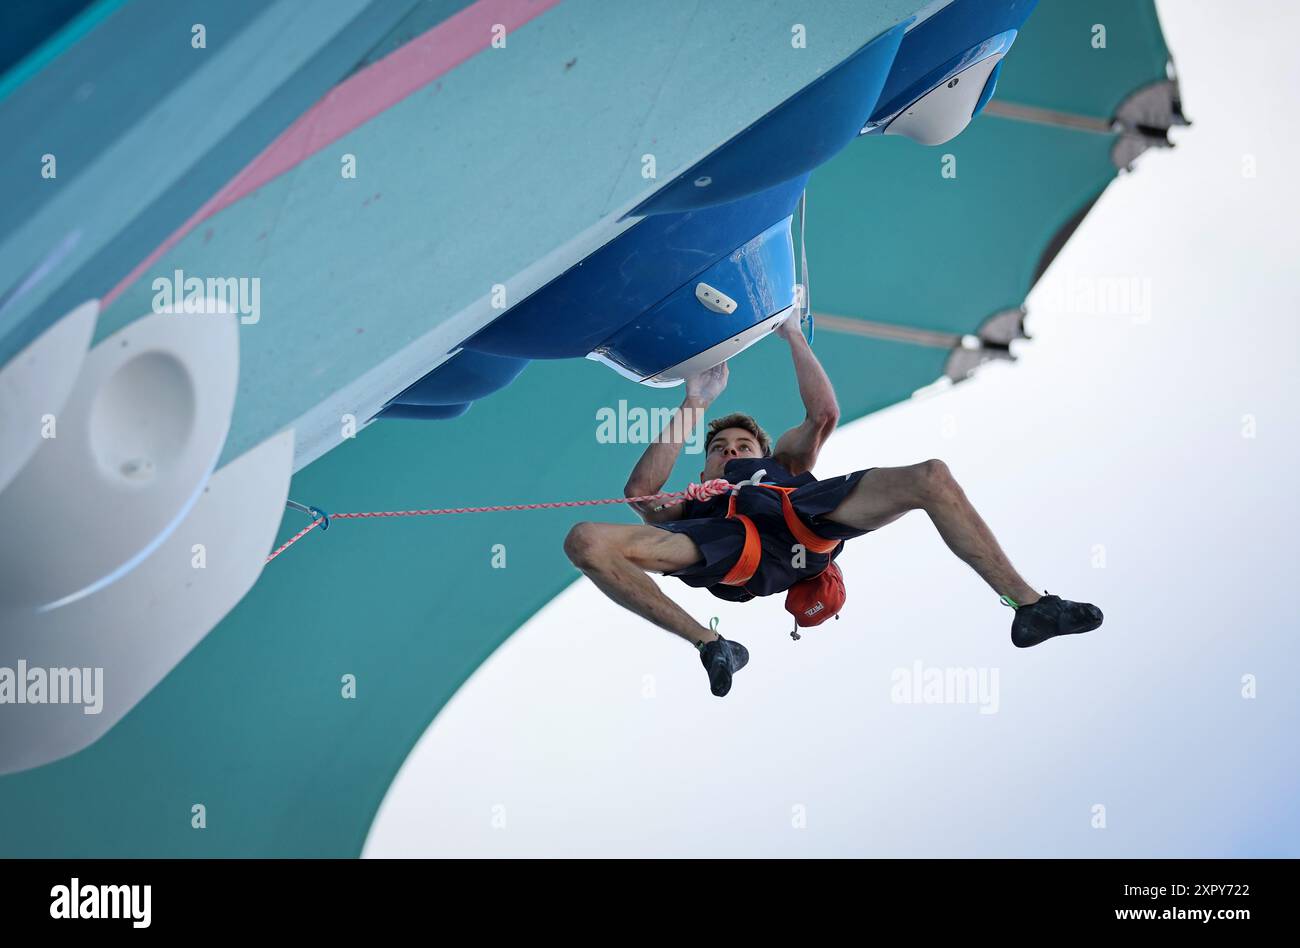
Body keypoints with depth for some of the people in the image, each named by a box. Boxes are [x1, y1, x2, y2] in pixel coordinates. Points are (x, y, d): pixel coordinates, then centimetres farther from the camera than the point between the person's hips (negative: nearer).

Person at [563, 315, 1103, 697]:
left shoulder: (785, 464, 47)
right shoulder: (692, 504, 41)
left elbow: (823, 414, 32)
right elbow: (640, 489, 20)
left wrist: (791, 333, 37)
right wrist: (695, 403, 25)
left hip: (802, 515, 1)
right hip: (731, 547, -1)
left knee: (931, 477, -19)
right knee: (585, 541, -25)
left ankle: (1030, 607, -19)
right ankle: (710, 646, -28)